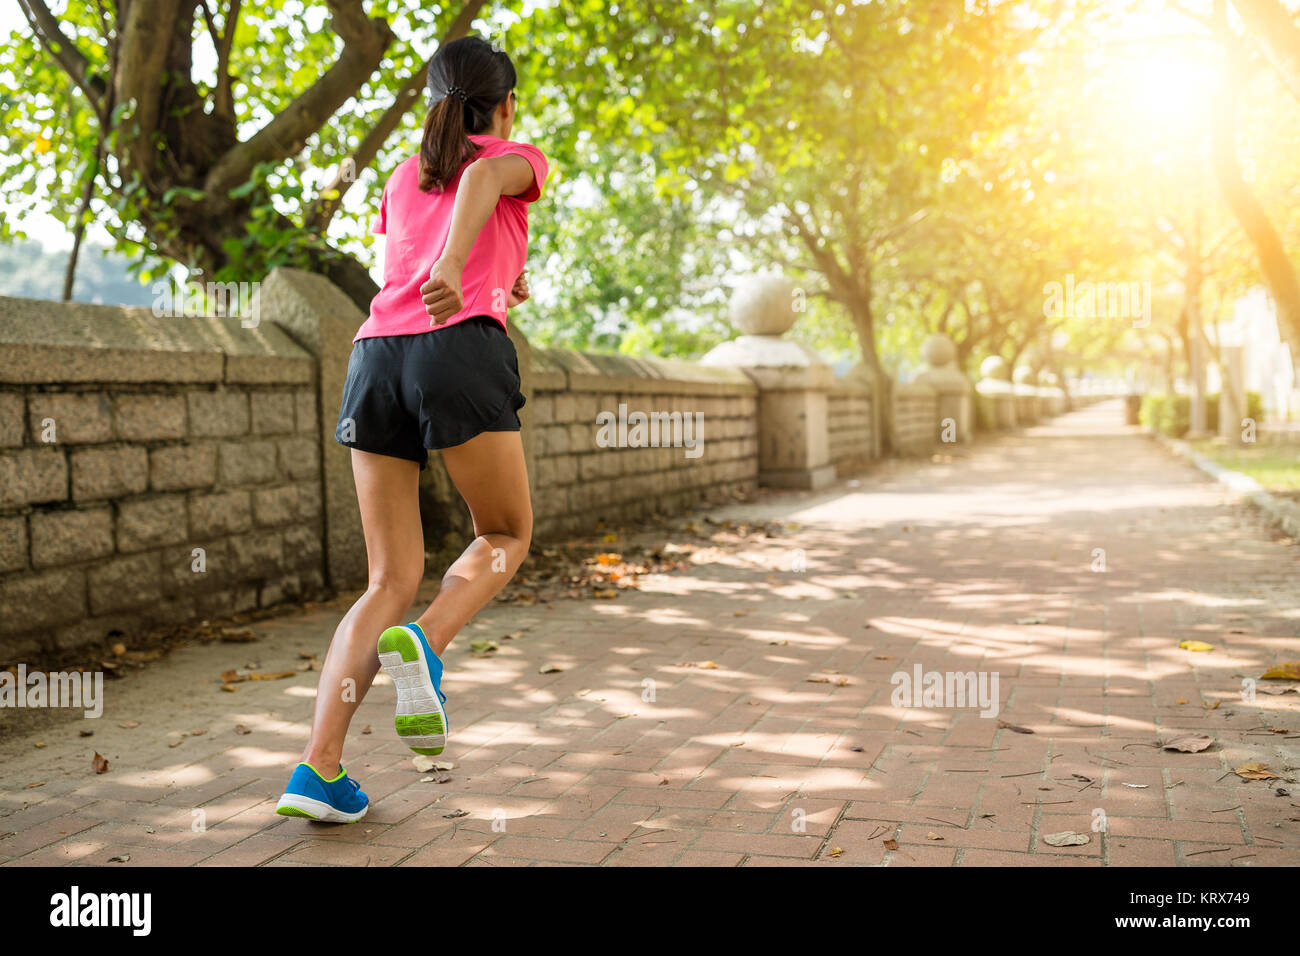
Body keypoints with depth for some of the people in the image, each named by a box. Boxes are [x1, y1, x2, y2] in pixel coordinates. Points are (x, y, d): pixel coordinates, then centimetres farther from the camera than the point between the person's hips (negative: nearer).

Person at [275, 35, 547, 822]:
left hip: (377, 354, 5)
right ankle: (423, 645, -12)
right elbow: (482, 180, -8)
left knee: (392, 582, 7)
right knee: (507, 536, 17)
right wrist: (455, 266, -27)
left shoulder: (402, 180, 31)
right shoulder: (520, 159, 16)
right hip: (463, 350, -5)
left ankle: (319, 769, -6)